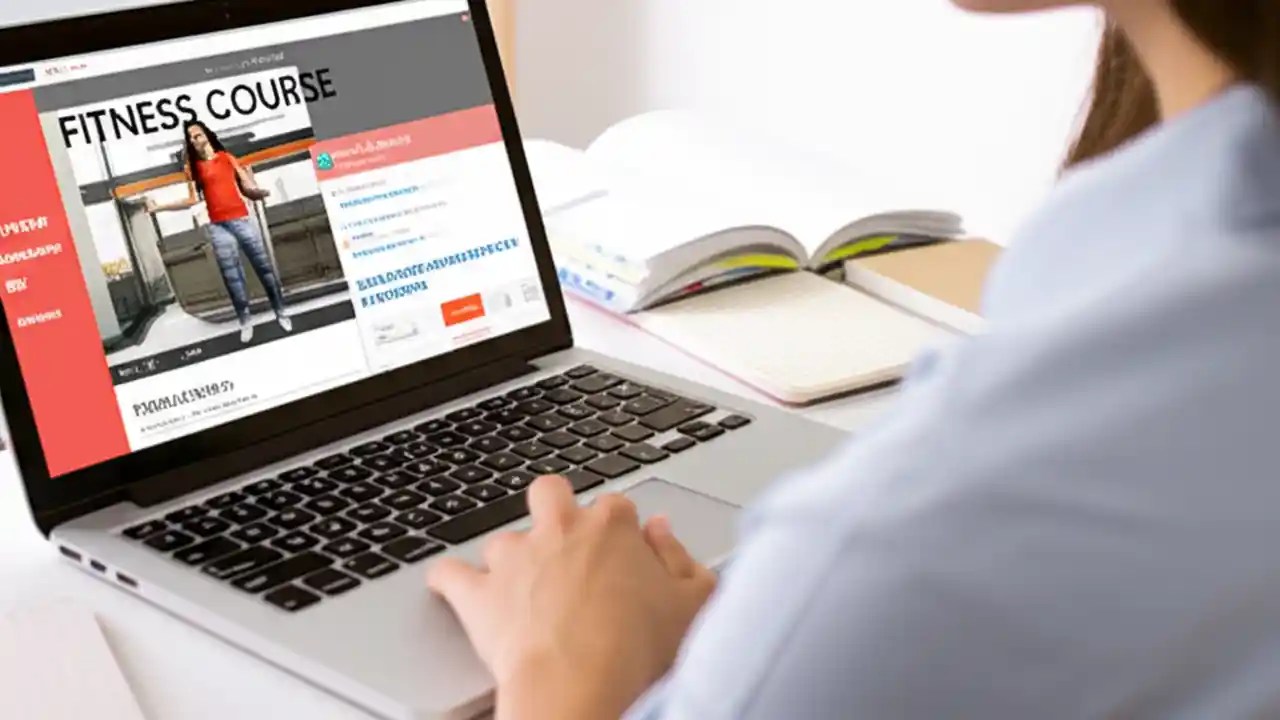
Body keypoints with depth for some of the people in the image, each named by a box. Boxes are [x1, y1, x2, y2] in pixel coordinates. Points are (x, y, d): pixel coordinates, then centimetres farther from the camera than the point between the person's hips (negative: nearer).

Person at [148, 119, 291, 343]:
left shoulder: (226, 157, 7)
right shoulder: (193, 167, 9)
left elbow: (248, 189, 3)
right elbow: (192, 200, 8)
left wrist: (260, 192, -19)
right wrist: (159, 207, 4)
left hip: (241, 219, -1)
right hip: (218, 226, 1)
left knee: (264, 267, 3)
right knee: (232, 276, 0)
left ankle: (281, 312, 15)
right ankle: (246, 321, 7)